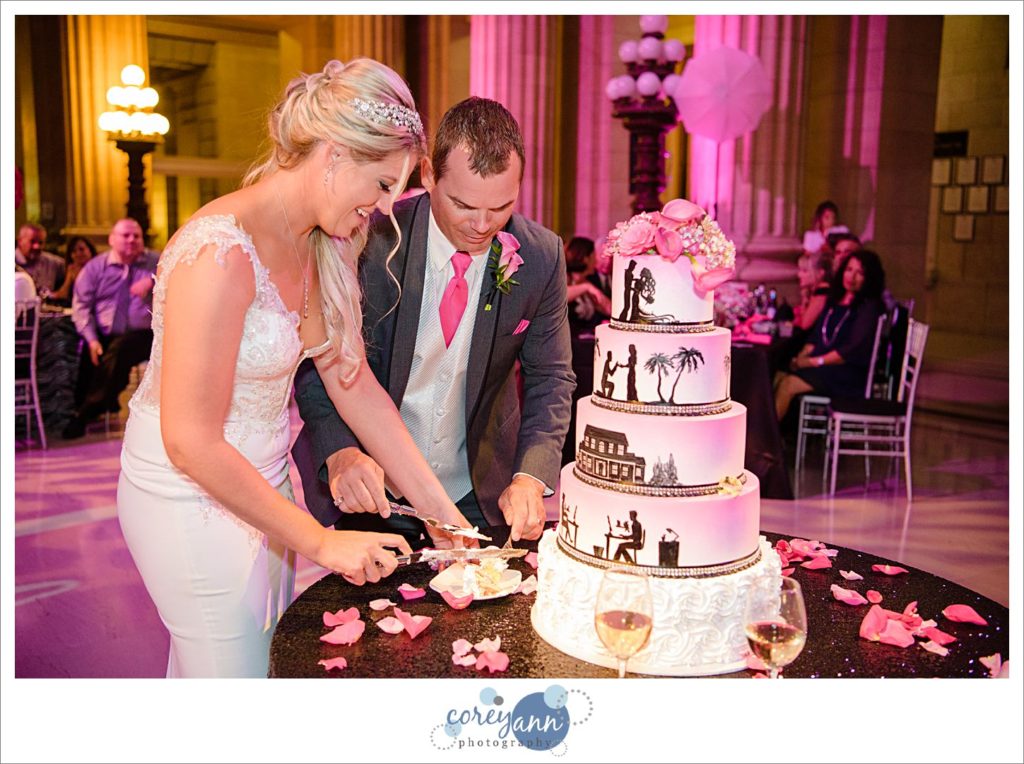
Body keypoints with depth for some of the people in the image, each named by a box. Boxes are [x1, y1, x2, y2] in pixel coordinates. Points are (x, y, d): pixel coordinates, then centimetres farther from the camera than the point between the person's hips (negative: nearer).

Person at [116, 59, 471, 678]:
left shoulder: (319, 245, -2)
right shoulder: (222, 253, -28)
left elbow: (353, 381, 0)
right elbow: (192, 444, -27)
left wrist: (440, 510, 0)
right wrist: (322, 541, -21)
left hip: (262, 478, 8)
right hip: (193, 495, -8)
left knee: (279, 651, 20)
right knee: (233, 669, 9)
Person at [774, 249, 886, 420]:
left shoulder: (869, 308, -2)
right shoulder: (834, 301, 21)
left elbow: (854, 351, -12)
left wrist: (815, 361, -15)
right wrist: (802, 356, -2)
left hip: (848, 375, -6)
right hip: (823, 368, 6)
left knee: (788, 384, -28)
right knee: (777, 377, -22)